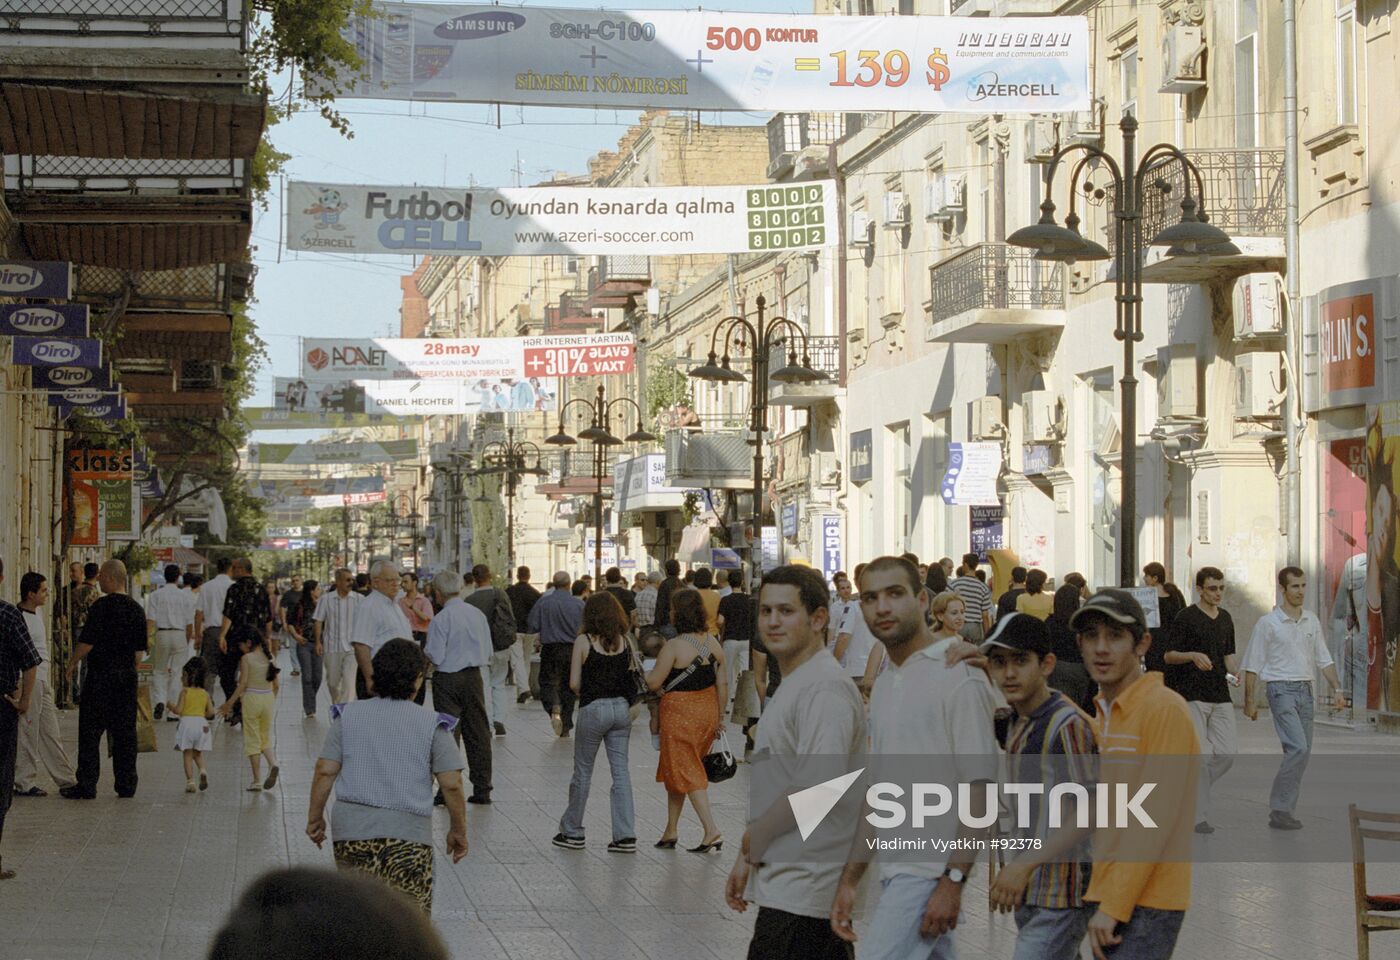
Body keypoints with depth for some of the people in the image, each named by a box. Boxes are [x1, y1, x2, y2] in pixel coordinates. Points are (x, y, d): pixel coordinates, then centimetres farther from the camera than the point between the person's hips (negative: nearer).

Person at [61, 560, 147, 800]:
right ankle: (127, 785, 11)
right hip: (127, 677, 6)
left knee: (90, 732, 0)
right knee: (125, 732, 9)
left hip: (100, 675, -6)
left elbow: (87, 642, -13)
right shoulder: (137, 609, 8)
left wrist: (73, 664, 2)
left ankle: (87, 785, -1)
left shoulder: (101, 607, -13)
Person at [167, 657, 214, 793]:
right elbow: (211, 712, 4)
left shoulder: (184, 691, -4)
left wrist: (170, 706, 11)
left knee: (187, 754, 4)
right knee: (198, 753, 18)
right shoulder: (205, 693, 7)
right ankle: (202, 770, -9)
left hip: (187, 721, -3)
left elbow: (178, 710, -9)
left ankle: (190, 781, -2)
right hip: (201, 723, 4)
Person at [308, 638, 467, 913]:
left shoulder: (348, 716, 5)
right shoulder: (432, 725, -2)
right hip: (407, 833, -3)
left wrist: (315, 817, 13)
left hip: (350, 830, 3)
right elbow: (451, 785, -4)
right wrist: (458, 830, 9)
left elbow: (325, 771, 2)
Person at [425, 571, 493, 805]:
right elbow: (488, 652, 7)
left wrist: (424, 651, 6)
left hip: (448, 679, -5)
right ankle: (482, 789, 13)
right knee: (478, 731, 10)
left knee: (449, 733, 1)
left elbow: (435, 657, -14)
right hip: (474, 677, 5)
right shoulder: (478, 614, 3)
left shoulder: (441, 619, -15)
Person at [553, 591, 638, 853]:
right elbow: (633, 677, 2)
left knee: (583, 772, 10)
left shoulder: (584, 641, -8)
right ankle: (625, 836, 2)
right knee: (621, 771, 6)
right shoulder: (624, 641, 2)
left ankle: (572, 832, 20)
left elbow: (574, 683, -7)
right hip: (621, 707, 3)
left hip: (593, 710, -3)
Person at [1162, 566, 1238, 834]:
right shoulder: (1185, 618, -6)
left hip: (1220, 696, 6)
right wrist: (1193, 655, -25)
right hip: (1193, 695, -6)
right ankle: (1199, 816, -2)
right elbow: (1168, 656, -7)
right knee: (1201, 756, -8)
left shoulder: (1225, 618, 14)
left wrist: (1232, 674, 3)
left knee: (1228, 751, -2)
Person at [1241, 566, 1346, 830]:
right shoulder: (1268, 623, -6)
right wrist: (1250, 701, -5)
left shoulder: (1312, 621, 11)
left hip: (1305, 690, 6)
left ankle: (1282, 810, 10)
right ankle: (1280, 809, -13)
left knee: (1302, 752, 4)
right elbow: (1253, 666, -3)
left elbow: (1323, 659, 17)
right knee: (1298, 748, -19)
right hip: (1281, 689, -6)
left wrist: (1337, 688, 6)